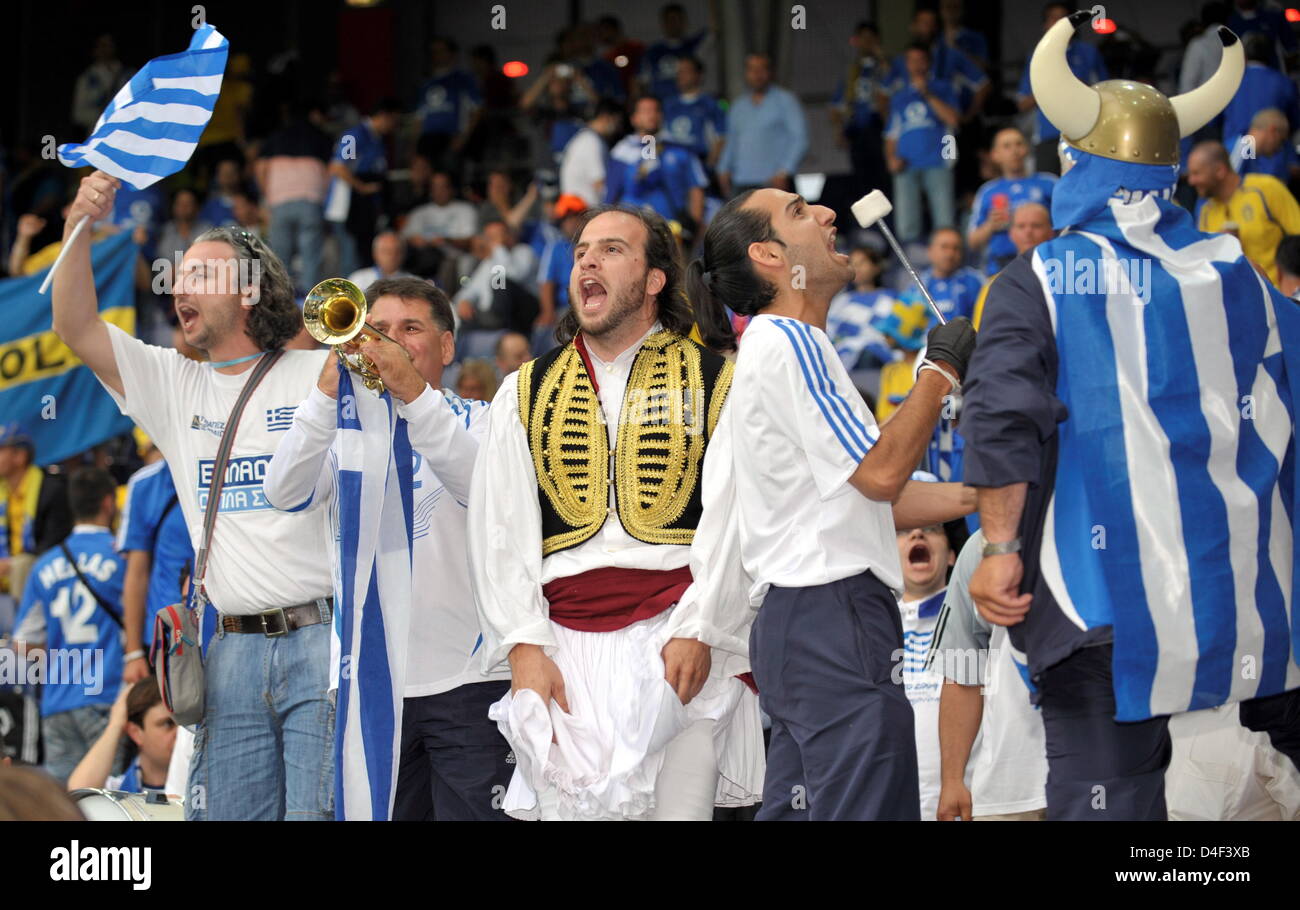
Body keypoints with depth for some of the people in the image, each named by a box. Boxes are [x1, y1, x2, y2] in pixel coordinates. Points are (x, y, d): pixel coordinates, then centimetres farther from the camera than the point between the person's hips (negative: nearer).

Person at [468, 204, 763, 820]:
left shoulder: (714, 383, 8)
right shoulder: (527, 393, 17)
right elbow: (499, 532, 10)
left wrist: (700, 632, -12)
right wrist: (524, 649, -2)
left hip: (681, 647, -2)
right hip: (564, 650, 2)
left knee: (678, 810, -9)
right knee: (566, 811, -6)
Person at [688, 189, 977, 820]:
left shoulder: (778, 345, 23)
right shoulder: (788, 343, -9)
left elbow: (863, 500, 22)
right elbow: (879, 473, -14)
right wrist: (941, 372, -4)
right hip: (834, 611, -11)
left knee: (793, 812, 7)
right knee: (868, 813, -14)